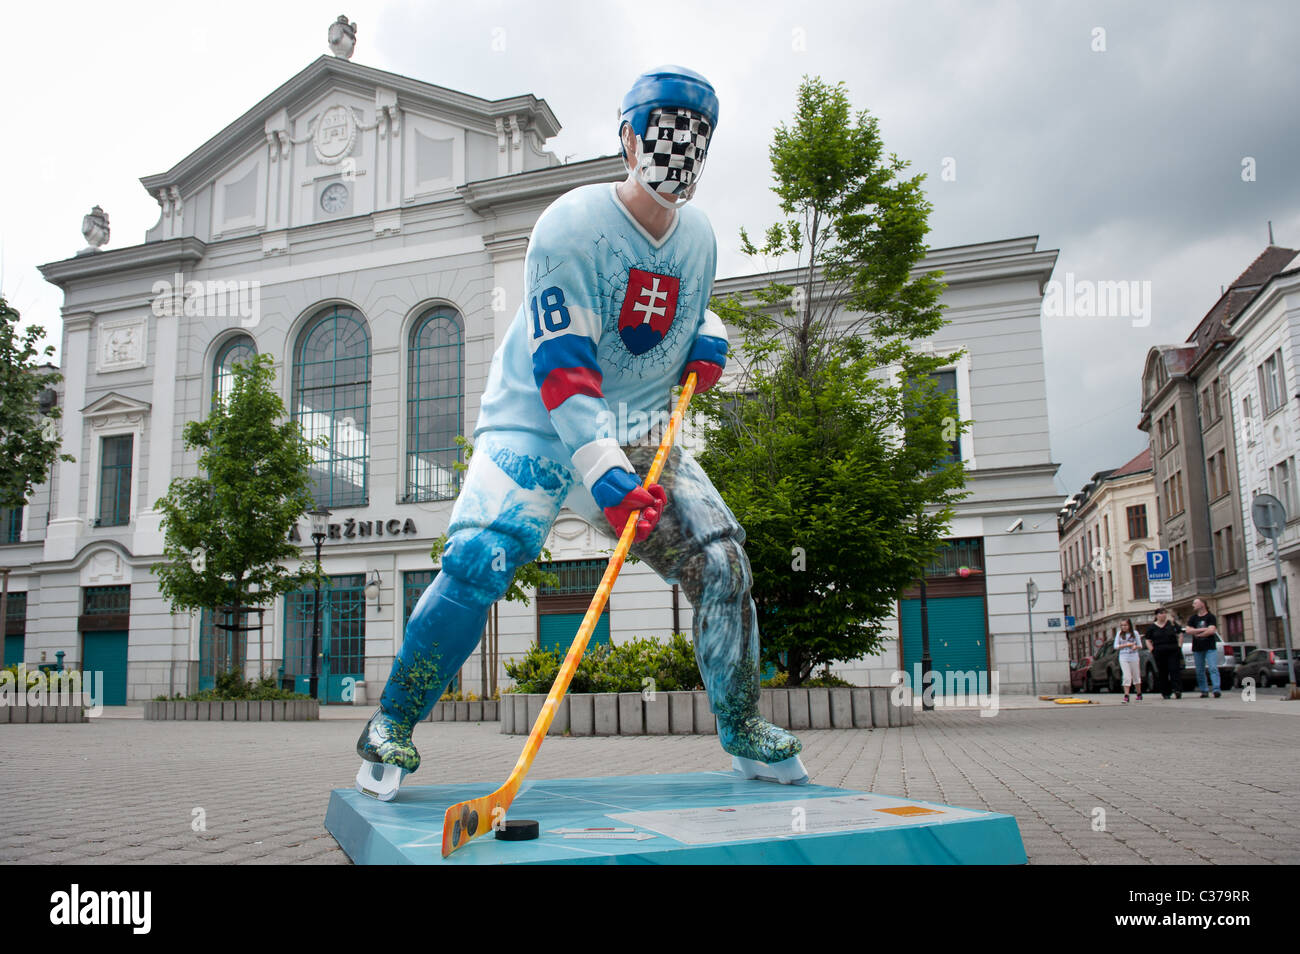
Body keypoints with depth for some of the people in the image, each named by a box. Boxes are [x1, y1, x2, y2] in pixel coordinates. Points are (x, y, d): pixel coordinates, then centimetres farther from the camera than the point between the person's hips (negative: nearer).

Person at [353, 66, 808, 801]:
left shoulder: (700, 237, 4)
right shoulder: (572, 226, -17)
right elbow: (560, 366, -25)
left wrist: (707, 340, 3)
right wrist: (604, 472, -36)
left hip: (642, 430, 5)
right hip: (537, 422, -5)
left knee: (721, 559, -8)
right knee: (479, 562, -24)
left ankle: (744, 732, 11)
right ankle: (393, 727, -1)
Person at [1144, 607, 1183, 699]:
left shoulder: (1172, 624, 8)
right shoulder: (1151, 627, 7)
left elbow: (1180, 636, 14)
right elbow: (1148, 641, 10)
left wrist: (1179, 646, 3)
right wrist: (1152, 650, -2)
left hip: (1173, 652, 0)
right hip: (1159, 654, 1)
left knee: (1174, 670, -10)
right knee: (1163, 673, 3)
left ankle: (1177, 690, -14)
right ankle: (1165, 693, 10)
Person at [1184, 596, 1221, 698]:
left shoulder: (1211, 617, -1)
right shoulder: (1192, 618, 11)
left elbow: (1212, 630, -14)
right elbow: (1188, 630, -1)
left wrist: (1197, 633, -6)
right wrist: (1202, 629, -9)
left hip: (1210, 647, -4)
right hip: (1197, 649, 4)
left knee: (1213, 668, -14)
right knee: (1200, 671, 5)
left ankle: (1216, 689, -18)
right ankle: (1204, 691, 11)